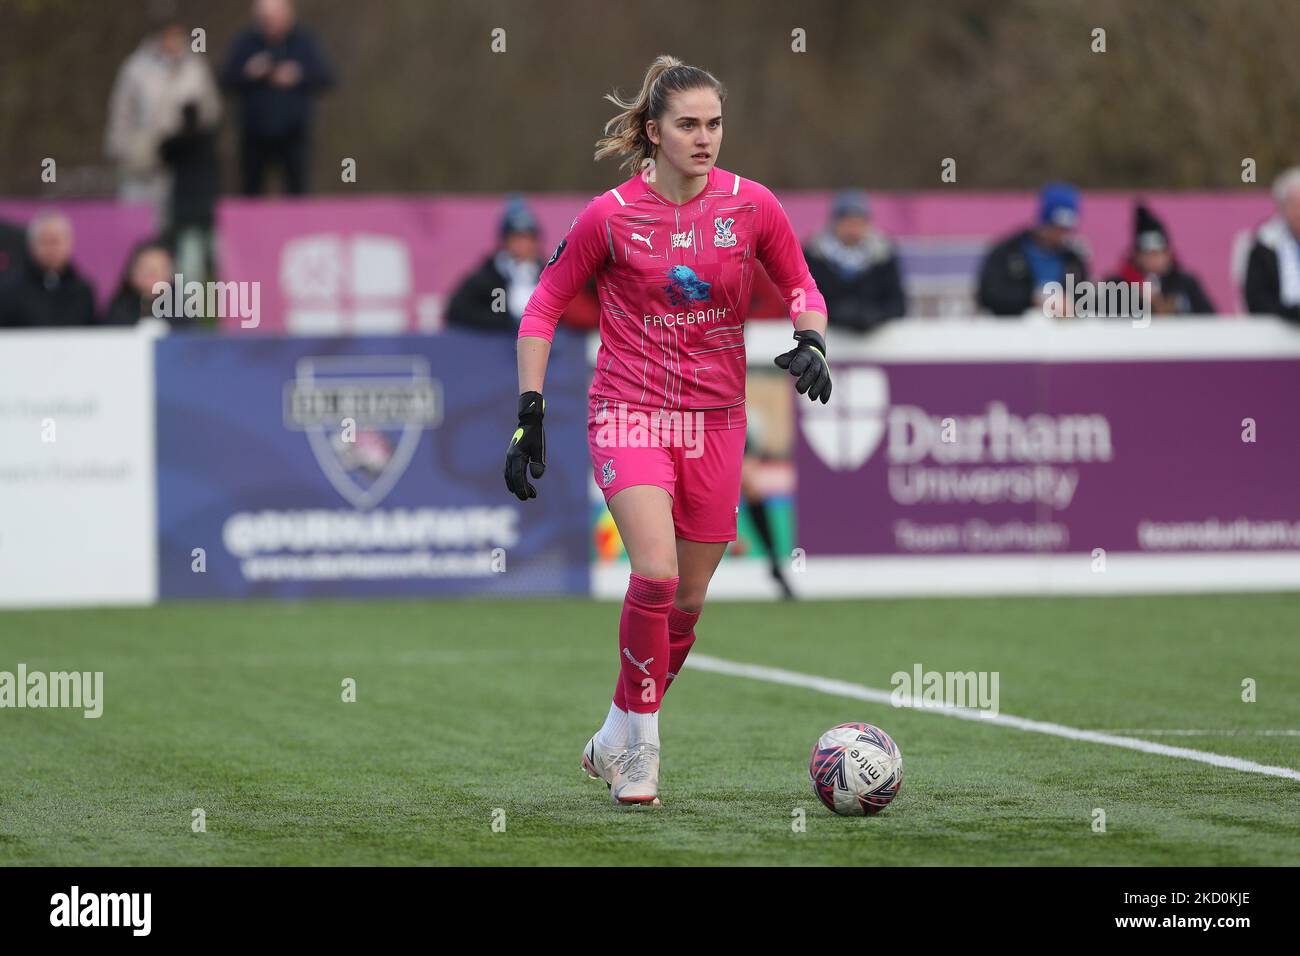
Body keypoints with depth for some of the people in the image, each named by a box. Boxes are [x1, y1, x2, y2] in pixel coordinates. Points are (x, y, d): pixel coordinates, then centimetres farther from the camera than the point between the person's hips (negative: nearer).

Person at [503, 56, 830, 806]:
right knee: (656, 572, -23)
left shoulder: (753, 207, -3)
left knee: (688, 600, 7)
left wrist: (811, 341, -9)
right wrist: (530, 413, -2)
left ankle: (619, 738, 28)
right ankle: (641, 744, -6)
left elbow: (800, 286, 12)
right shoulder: (611, 216, -7)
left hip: (716, 420, 3)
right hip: (629, 413, -3)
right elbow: (545, 306, 3)